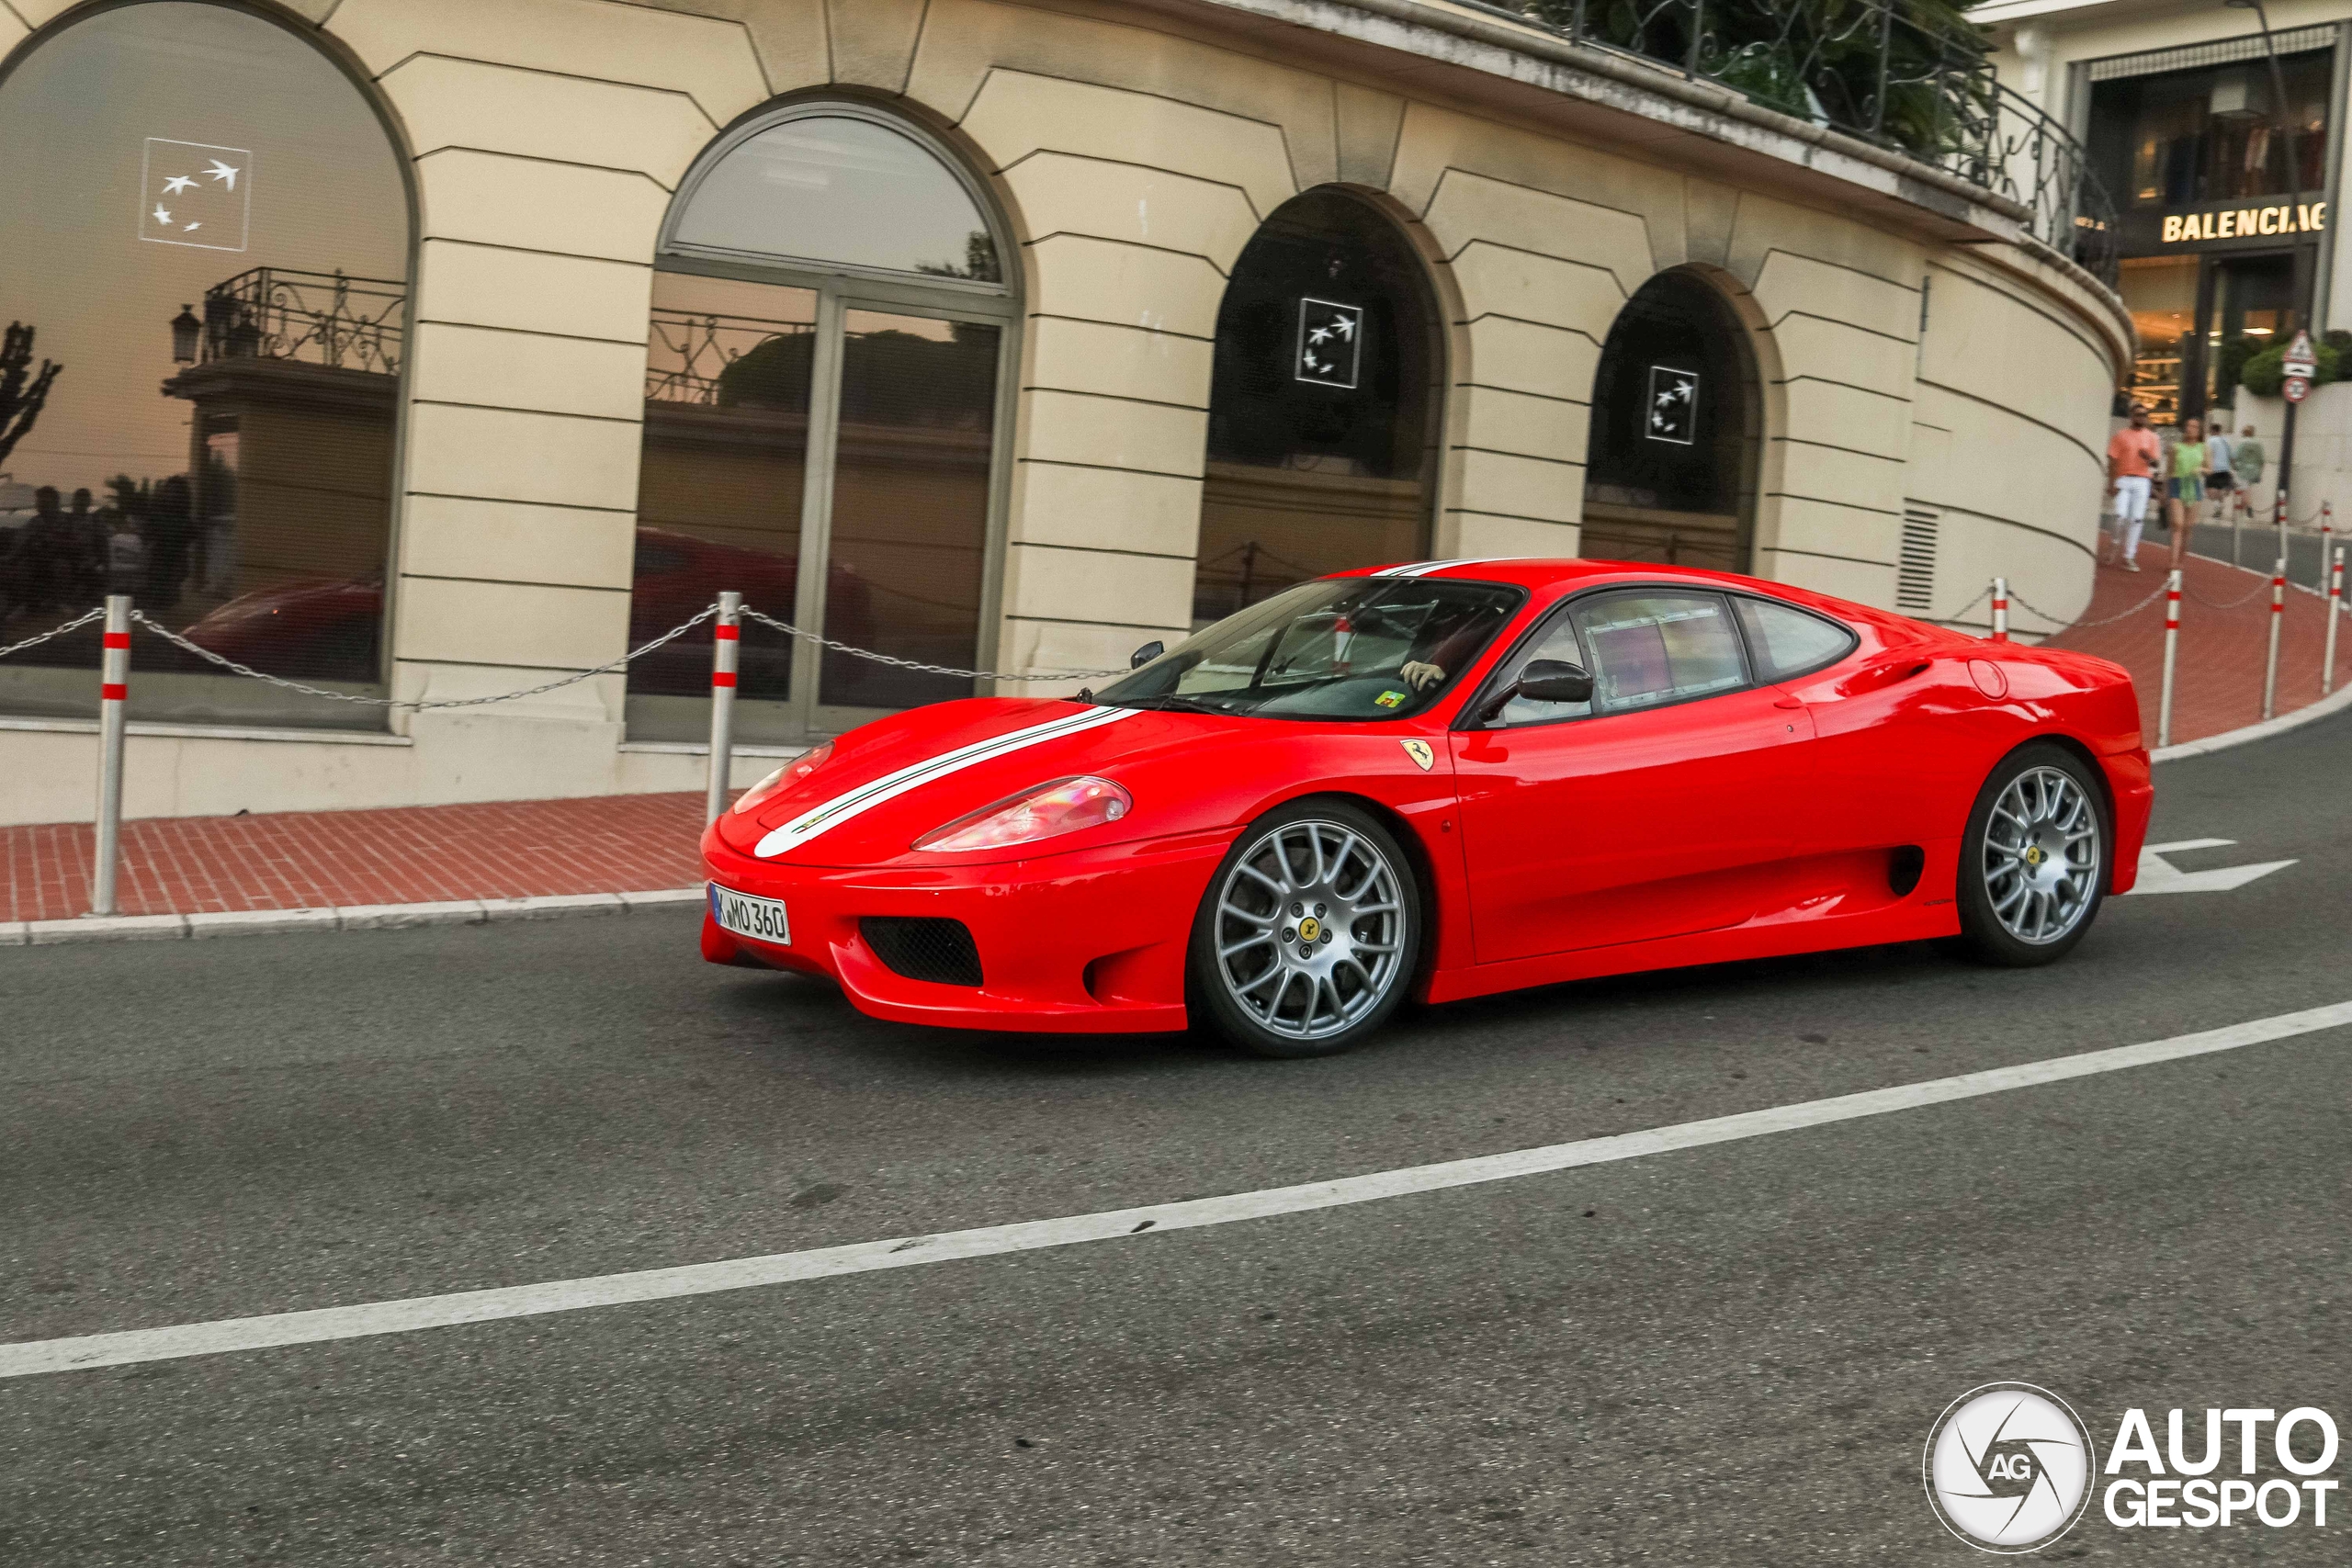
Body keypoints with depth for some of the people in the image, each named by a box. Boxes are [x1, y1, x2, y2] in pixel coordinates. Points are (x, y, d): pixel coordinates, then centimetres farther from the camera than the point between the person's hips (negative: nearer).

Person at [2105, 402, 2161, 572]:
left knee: (2137, 519, -2)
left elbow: (2155, 462, 7)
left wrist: (2148, 458, -17)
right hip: (2123, 480, -2)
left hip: (2142, 481, 2)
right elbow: (2112, 461, -2)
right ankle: (2117, 545, 13)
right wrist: (2111, 483, -11)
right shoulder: (2120, 435, 2)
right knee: (2121, 515, -14)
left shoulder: (2151, 437, 9)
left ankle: (2129, 557, 3)